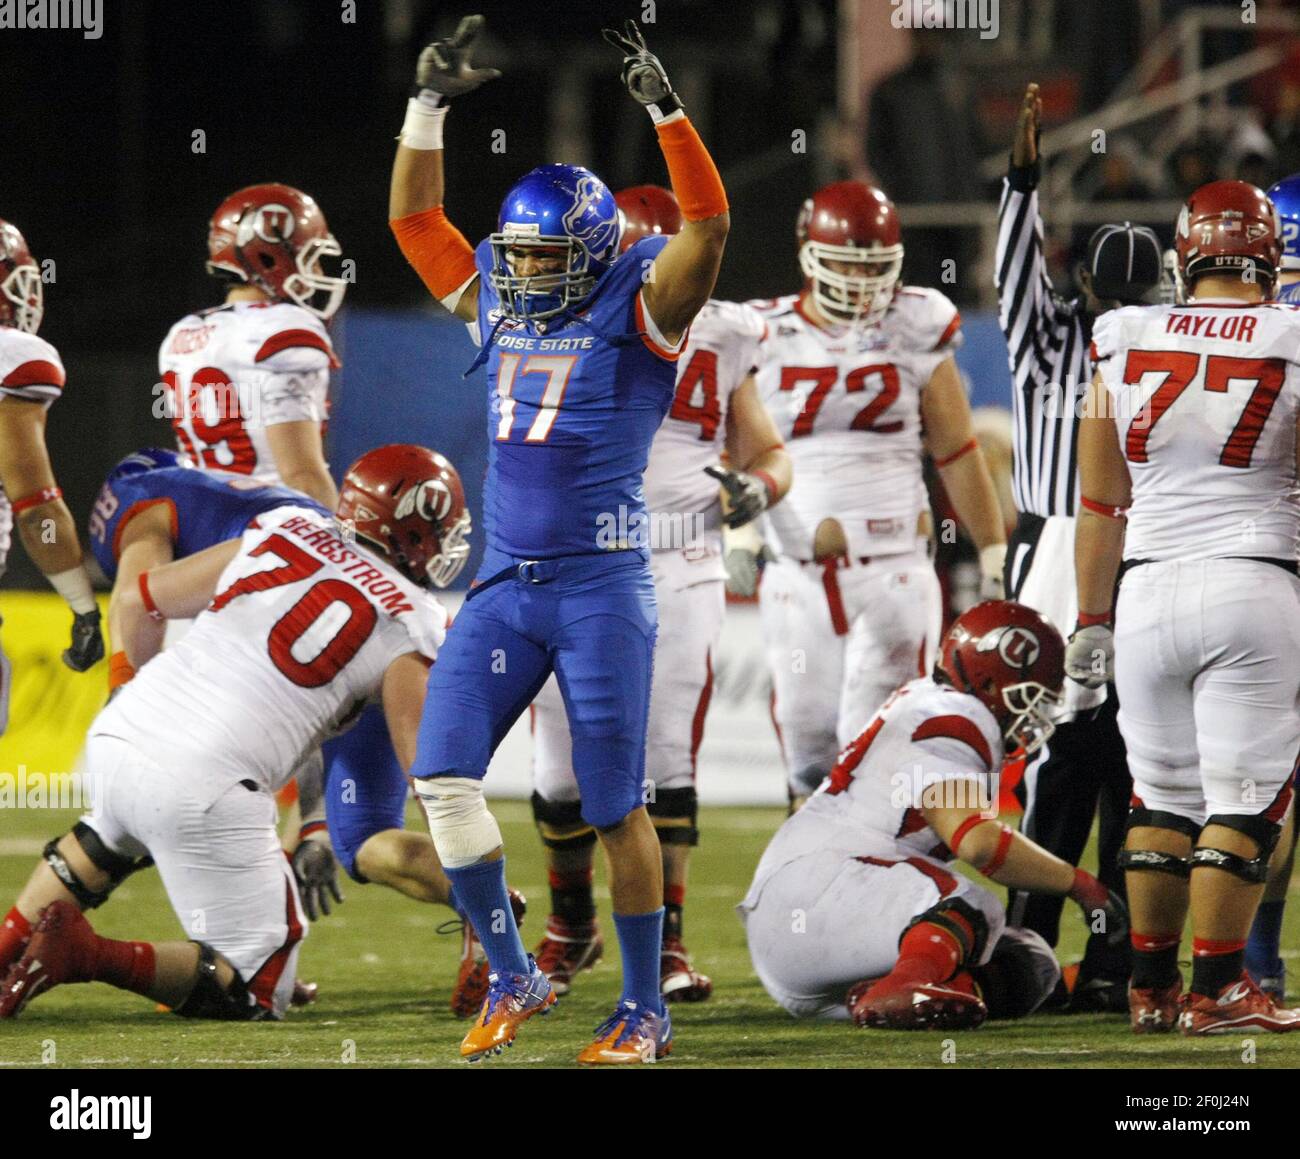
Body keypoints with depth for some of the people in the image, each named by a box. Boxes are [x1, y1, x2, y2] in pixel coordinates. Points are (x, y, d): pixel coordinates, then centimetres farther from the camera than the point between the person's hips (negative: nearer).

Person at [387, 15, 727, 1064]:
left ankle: (645, 1010, 9)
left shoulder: (640, 309, -4)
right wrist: (432, 102, 13)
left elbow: (709, 223, -17)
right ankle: (513, 977, 6)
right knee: (443, 774, -7)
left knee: (614, 807, -1)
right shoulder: (500, 305, 12)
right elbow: (414, 220, 19)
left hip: (602, 589, -5)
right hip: (506, 584, 6)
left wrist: (664, 106, -22)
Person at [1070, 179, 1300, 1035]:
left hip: (1149, 589, 3)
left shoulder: (1125, 347, 4)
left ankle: (1152, 987, 16)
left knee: (1163, 793, 14)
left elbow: (1103, 507, 9)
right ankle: (1218, 989, 0)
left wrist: (1092, 622, 17)